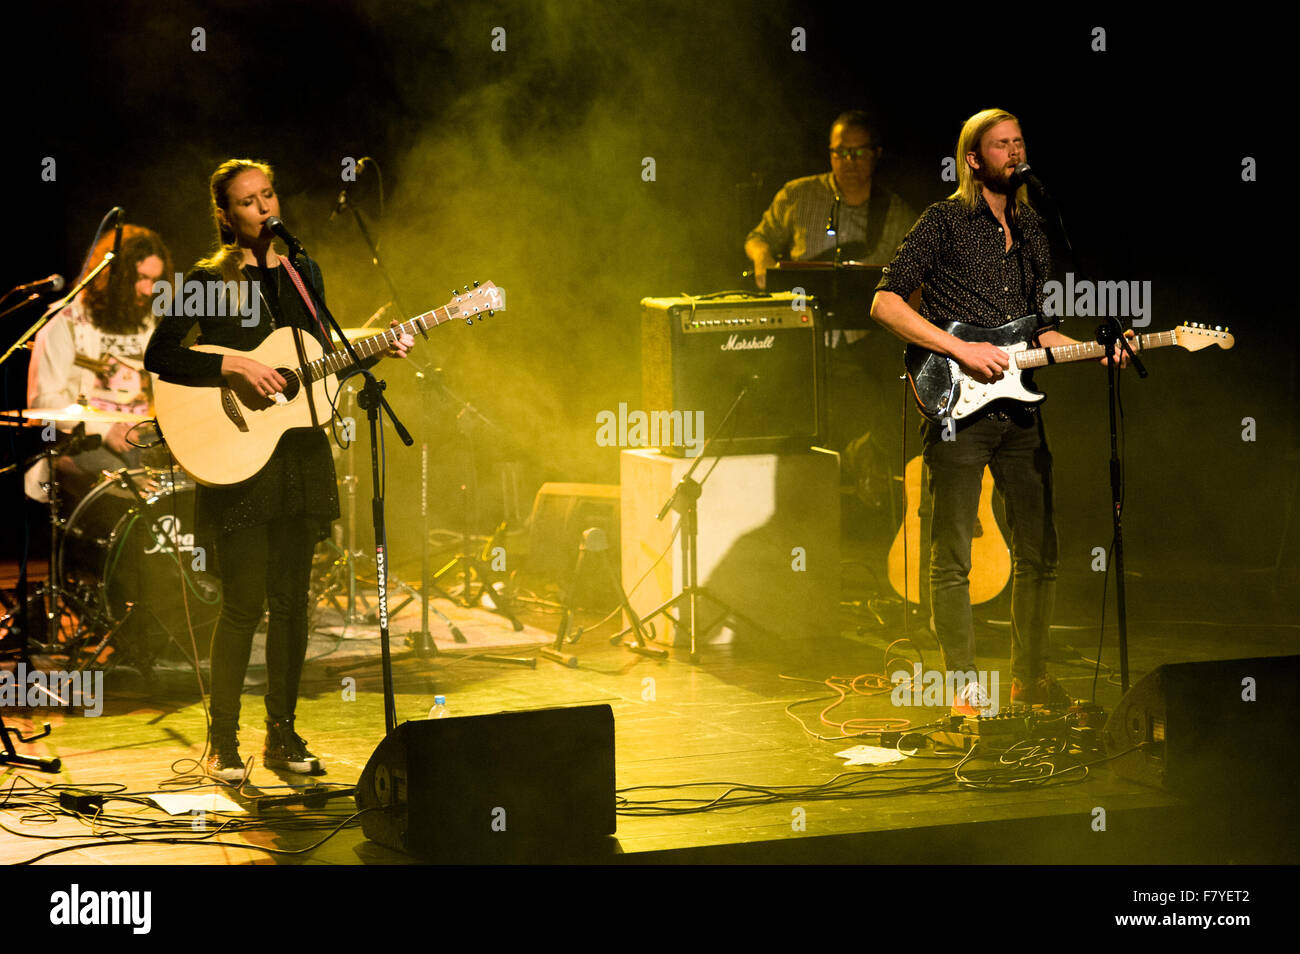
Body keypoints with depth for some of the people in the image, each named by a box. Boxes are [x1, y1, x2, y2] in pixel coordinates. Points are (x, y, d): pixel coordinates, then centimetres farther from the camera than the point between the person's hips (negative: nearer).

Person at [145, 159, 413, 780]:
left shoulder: (303, 273, 12)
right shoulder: (208, 280, -4)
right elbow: (159, 357, -12)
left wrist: (378, 349, 4)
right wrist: (236, 366, -20)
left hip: (301, 453, 5)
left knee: (291, 600, 8)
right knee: (243, 604, -6)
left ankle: (282, 736, 16)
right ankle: (223, 742, 5)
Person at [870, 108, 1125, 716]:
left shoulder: (1033, 231, 17)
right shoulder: (944, 221, -2)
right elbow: (885, 302, -9)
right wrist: (960, 349, -16)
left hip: (1020, 409, 6)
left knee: (1039, 553, 8)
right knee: (952, 559, -4)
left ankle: (1029, 680, 20)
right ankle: (966, 689, 3)